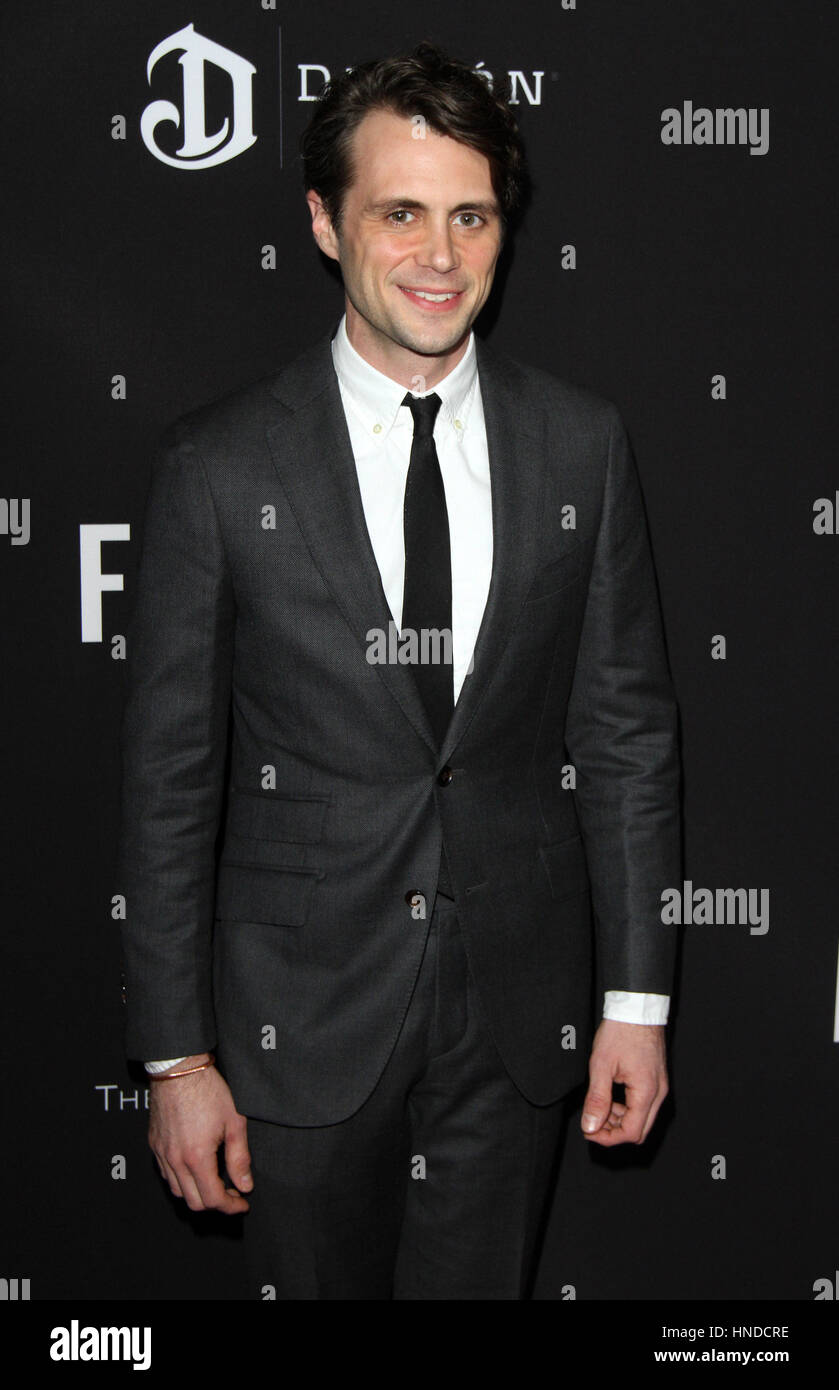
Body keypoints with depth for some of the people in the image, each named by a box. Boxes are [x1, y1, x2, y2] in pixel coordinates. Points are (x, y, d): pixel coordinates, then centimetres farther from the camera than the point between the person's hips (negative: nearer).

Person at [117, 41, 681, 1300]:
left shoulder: (581, 445, -2)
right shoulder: (218, 469, -9)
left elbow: (628, 732, 3)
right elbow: (169, 780, -5)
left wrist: (639, 998, 2)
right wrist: (176, 1056, -5)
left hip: (520, 1012, 2)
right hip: (301, 1019, -2)